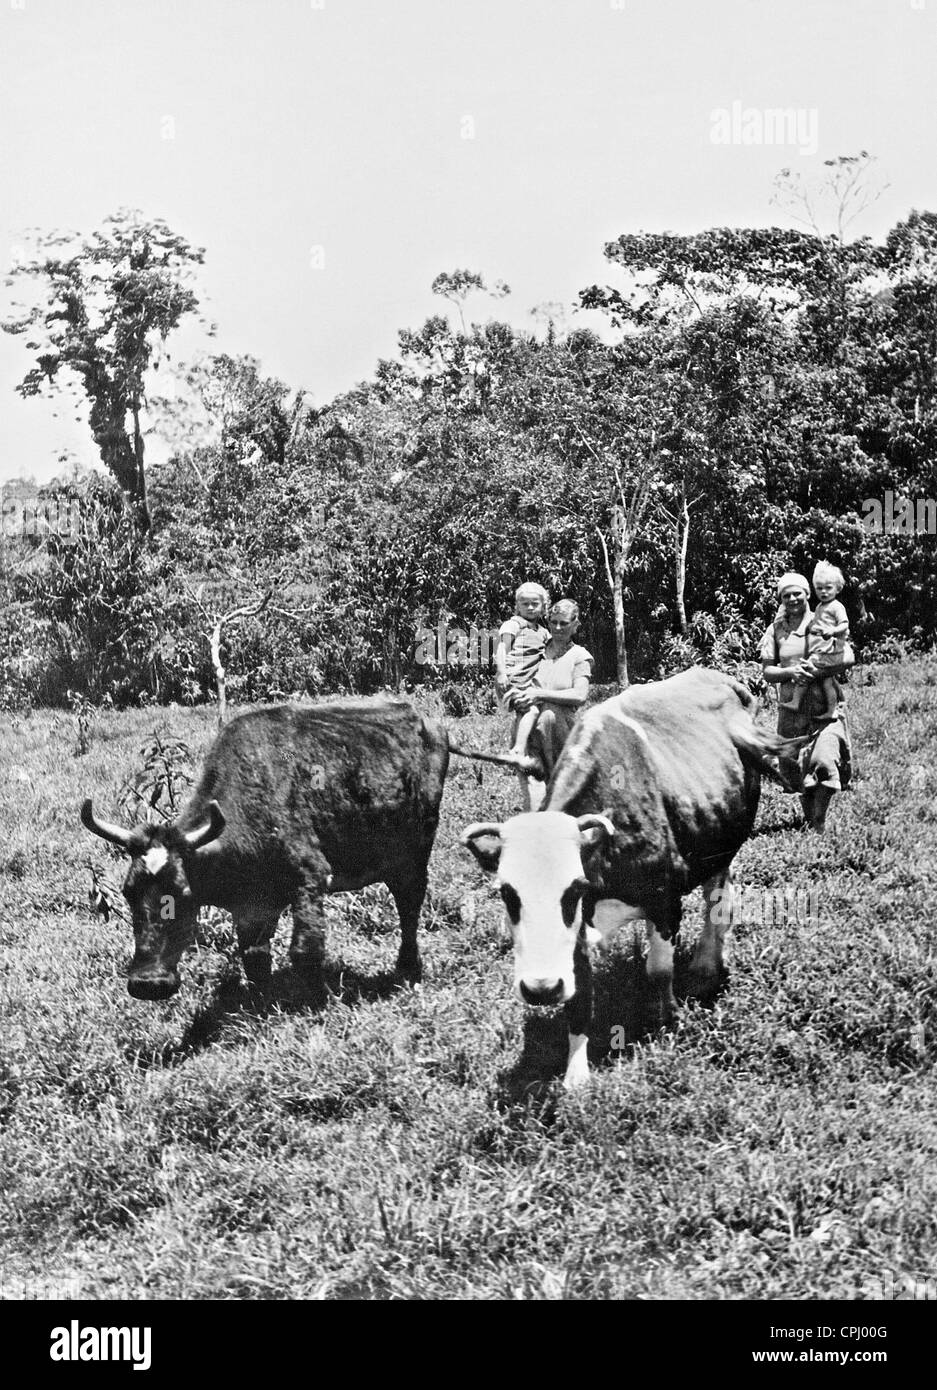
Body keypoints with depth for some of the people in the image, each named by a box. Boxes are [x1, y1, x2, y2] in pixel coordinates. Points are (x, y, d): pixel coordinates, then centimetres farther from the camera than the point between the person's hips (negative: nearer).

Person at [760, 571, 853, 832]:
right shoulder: (775, 630, 7)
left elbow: (849, 657, -4)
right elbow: (767, 672, 5)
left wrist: (820, 668, -20)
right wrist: (790, 672, -15)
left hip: (825, 705, -2)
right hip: (792, 707, 2)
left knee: (824, 760, -16)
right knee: (794, 767, 2)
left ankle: (819, 823, -3)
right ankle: (807, 817, 23)